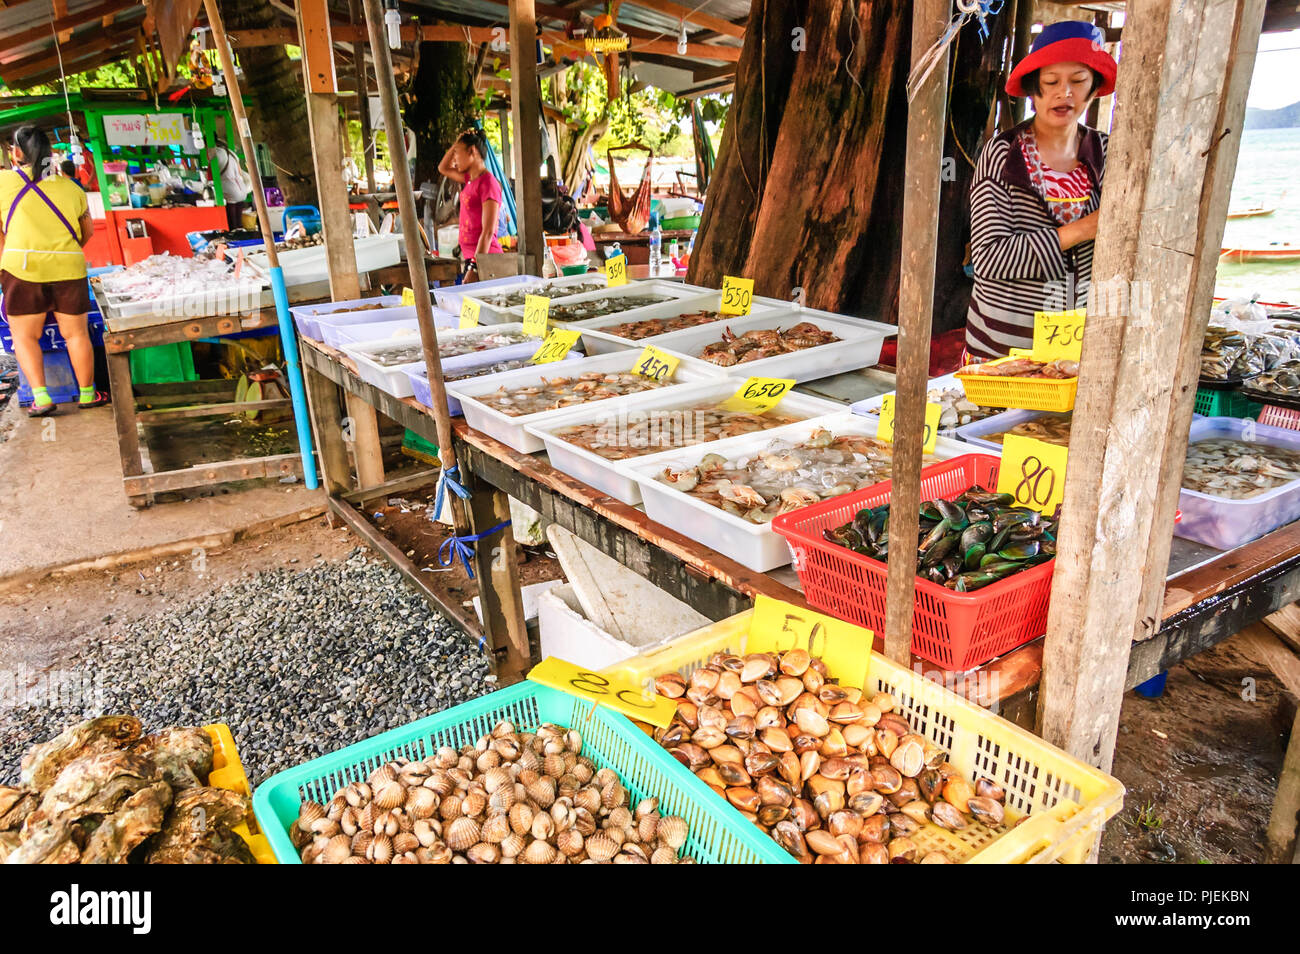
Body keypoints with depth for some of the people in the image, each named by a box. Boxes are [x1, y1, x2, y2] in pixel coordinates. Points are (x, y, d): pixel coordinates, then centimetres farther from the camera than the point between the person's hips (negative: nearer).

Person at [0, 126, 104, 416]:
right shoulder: (70, 186, 10)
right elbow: (88, 231, 17)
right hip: (69, 269, 2)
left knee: (24, 336, 8)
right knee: (76, 334, 10)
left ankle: (41, 397, -2)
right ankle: (87, 394, 18)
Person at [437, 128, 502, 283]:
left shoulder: (487, 182, -13)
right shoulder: (470, 179, 12)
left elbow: (488, 231, -19)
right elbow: (443, 168, 33)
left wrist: (475, 269, -22)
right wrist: (457, 143, 17)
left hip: (482, 258, -9)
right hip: (469, 256, 9)